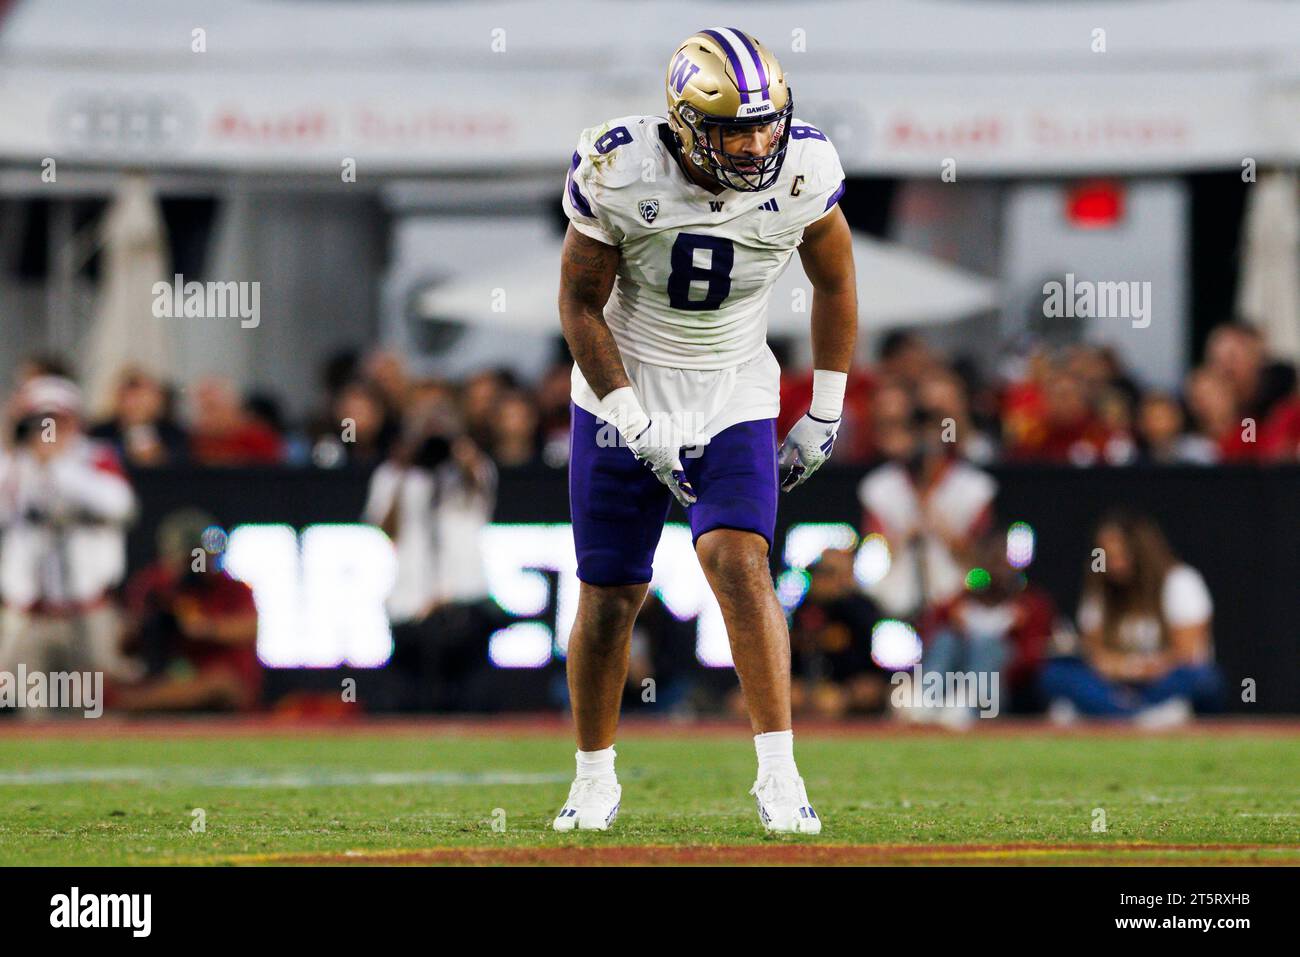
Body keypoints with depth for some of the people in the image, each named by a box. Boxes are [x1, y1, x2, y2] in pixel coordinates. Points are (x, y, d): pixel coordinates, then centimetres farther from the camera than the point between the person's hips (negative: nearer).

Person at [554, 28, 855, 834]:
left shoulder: (804, 172, -15)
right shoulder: (623, 174, -21)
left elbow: (835, 285, 4)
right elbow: (581, 305, -10)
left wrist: (826, 415, 4)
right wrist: (637, 423, -17)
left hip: (736, 402, 0)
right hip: (625, 394, 0)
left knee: (739, 561, -20)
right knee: (611, 593, 3)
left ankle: (779, 777, -19)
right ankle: (596, 778, 23)